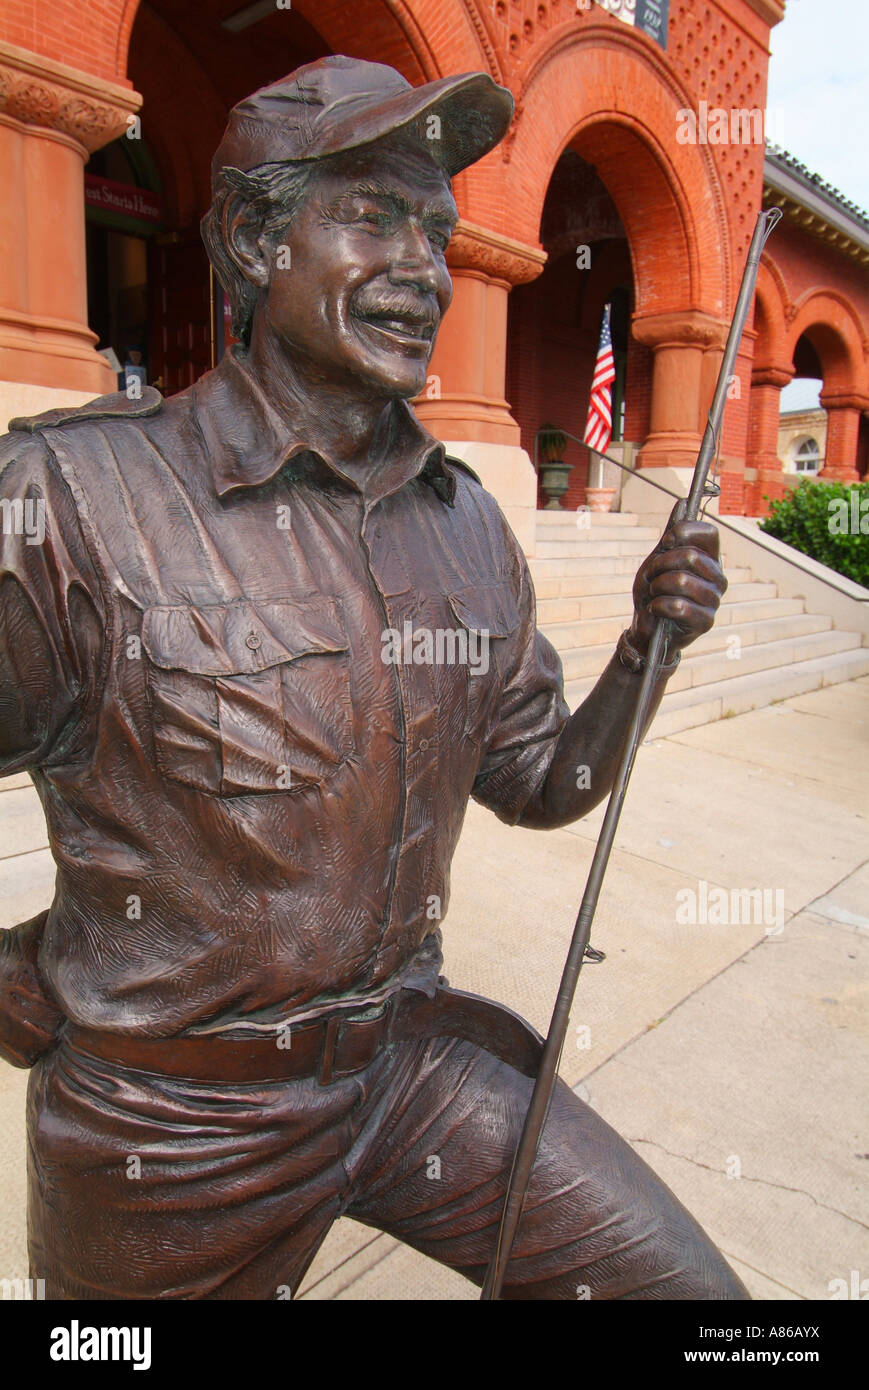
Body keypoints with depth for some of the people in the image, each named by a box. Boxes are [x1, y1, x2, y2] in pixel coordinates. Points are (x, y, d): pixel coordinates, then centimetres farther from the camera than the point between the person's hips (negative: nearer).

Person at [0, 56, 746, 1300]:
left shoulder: (470, 522, -1)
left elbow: (539, 783, 6)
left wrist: (646, 650, -8)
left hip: (413, 1052, 5)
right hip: (179, 1115, -3)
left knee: (683, 1283, 8)